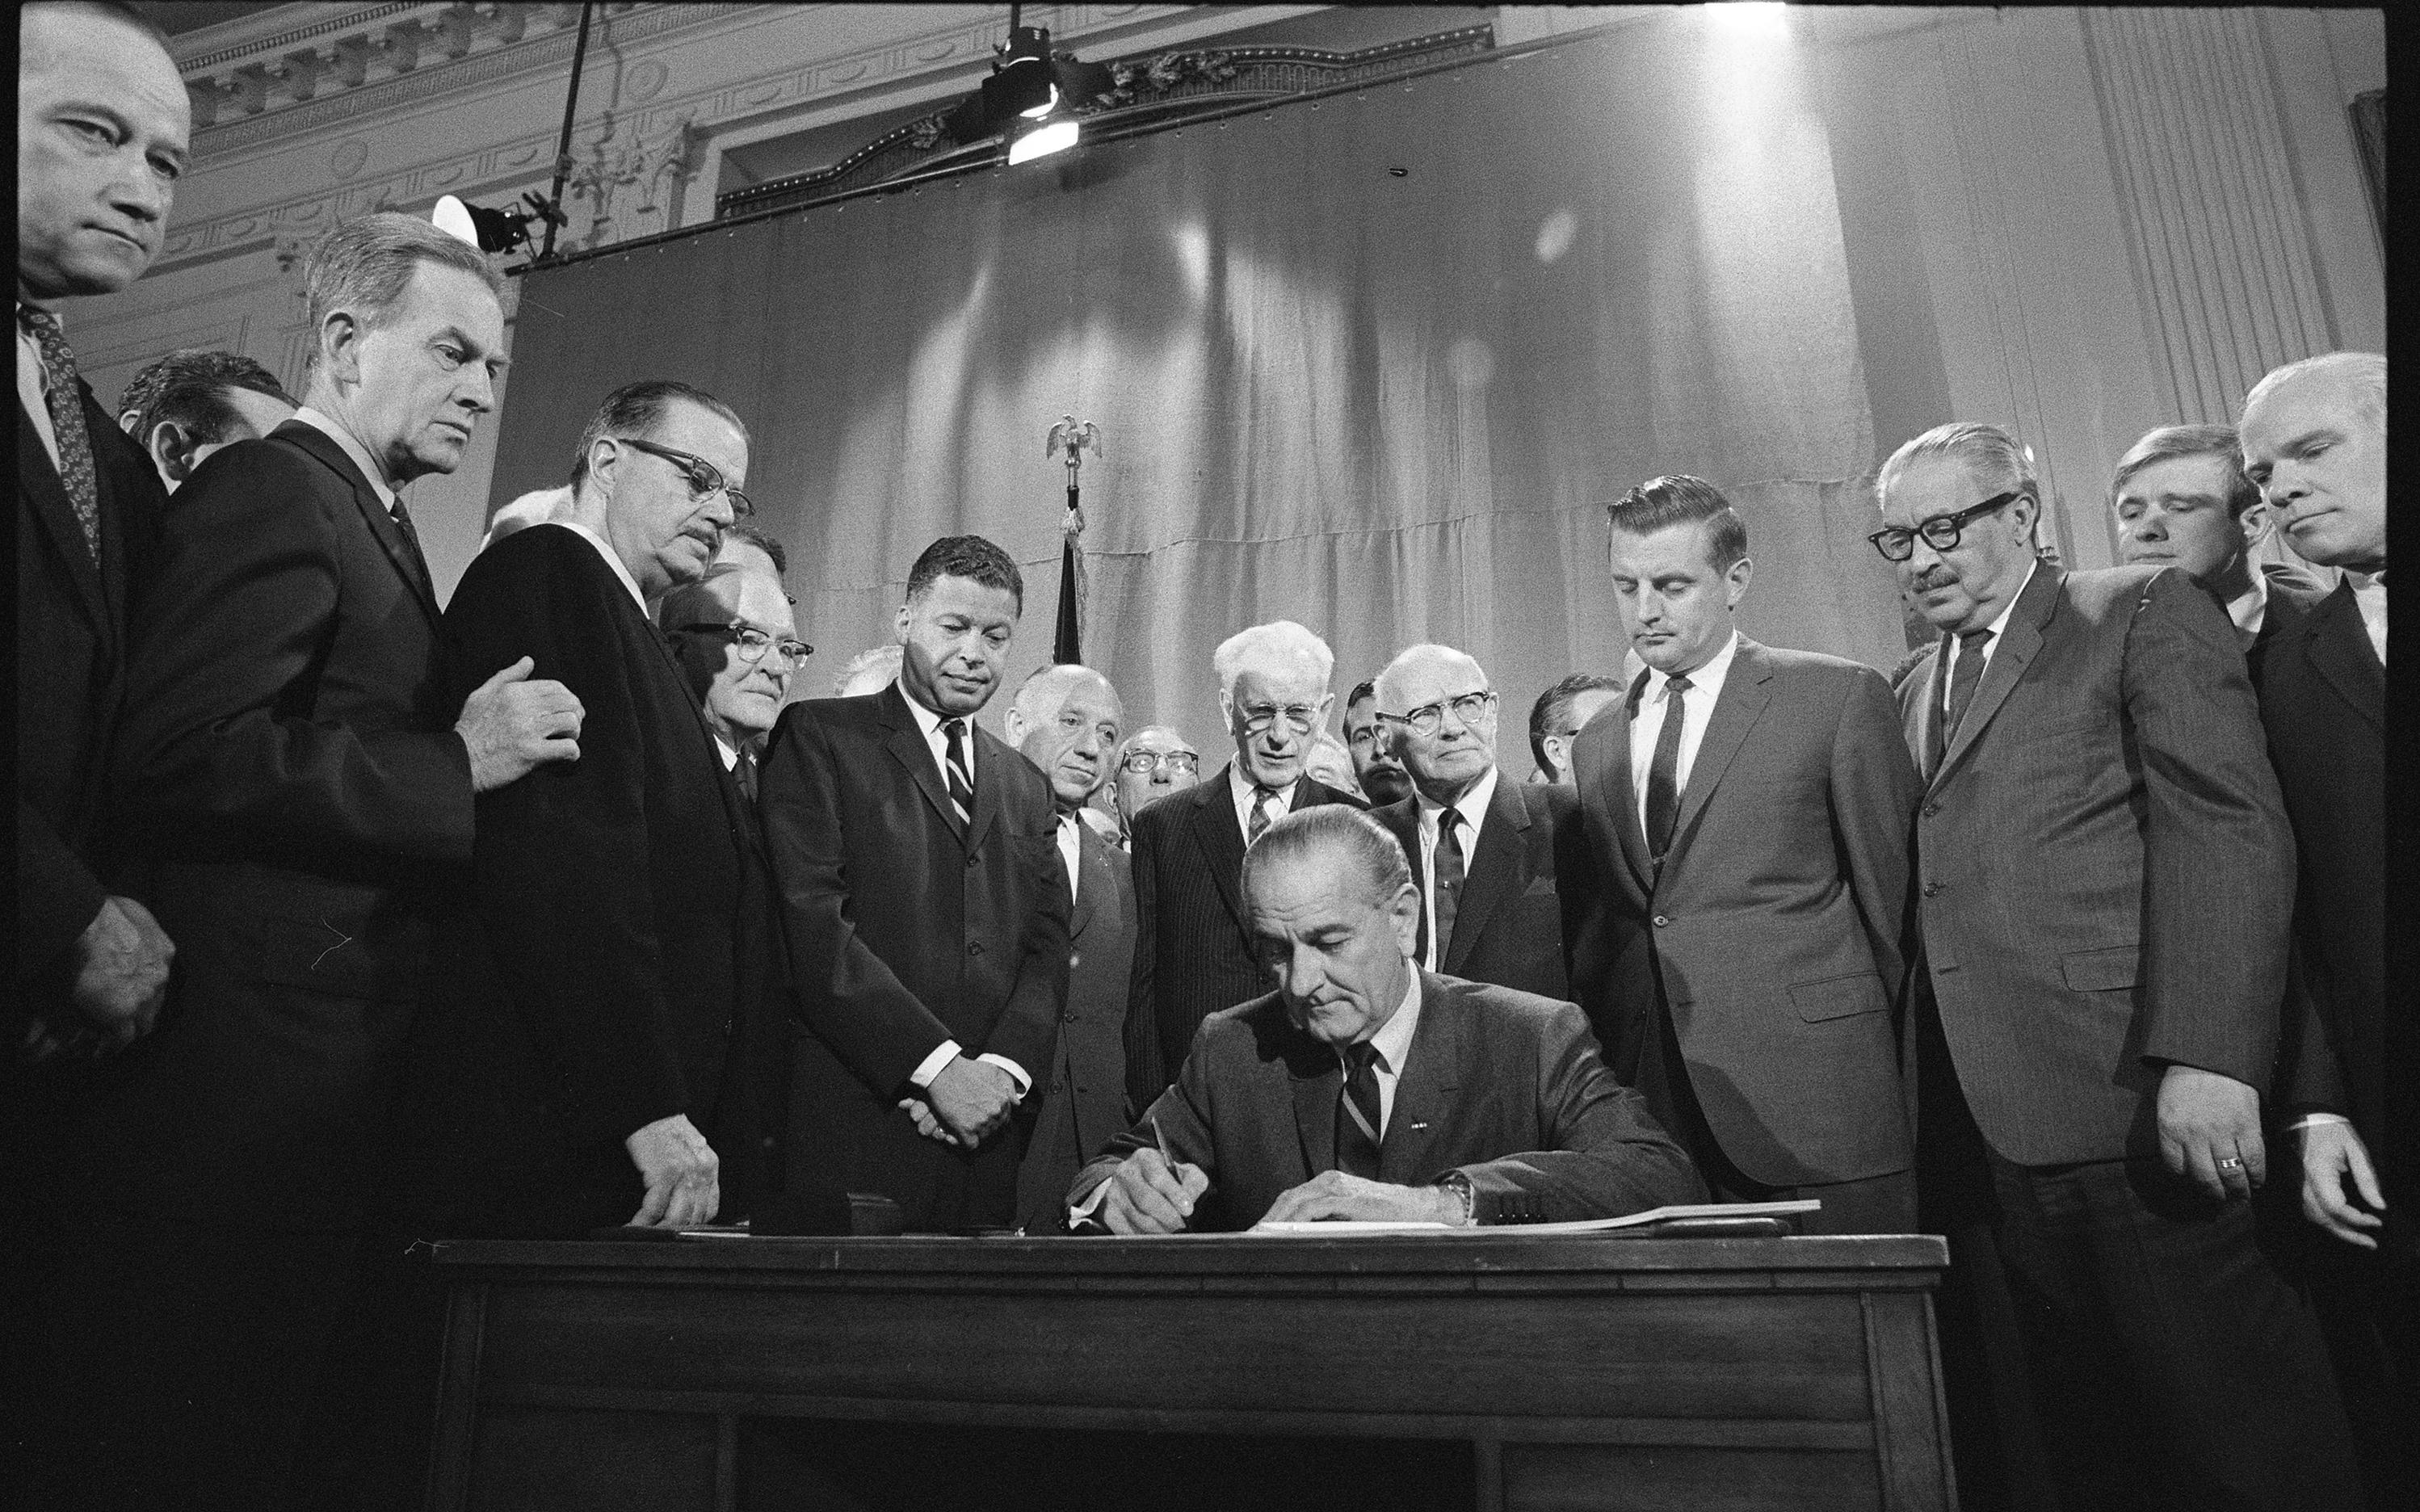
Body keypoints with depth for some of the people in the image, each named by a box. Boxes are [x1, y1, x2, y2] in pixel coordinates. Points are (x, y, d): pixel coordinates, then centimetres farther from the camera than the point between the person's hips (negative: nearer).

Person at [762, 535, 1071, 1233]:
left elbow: (1048, 949, 10)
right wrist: (938, 1064, -15)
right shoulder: (819, 735, 1)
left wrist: (1003, 1069, -9)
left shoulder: (1026, 787, 17)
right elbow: (811, 920, -11)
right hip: (854, 1129, -4)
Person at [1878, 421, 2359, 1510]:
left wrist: (2209, 1058, -19)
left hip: (2129, 1102, -6)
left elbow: (2230, 833, -9)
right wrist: (1932, 1110, 10)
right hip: (1985, 1127, 6)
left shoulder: (2146, 613, 2)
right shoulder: (1916, 690, 21)